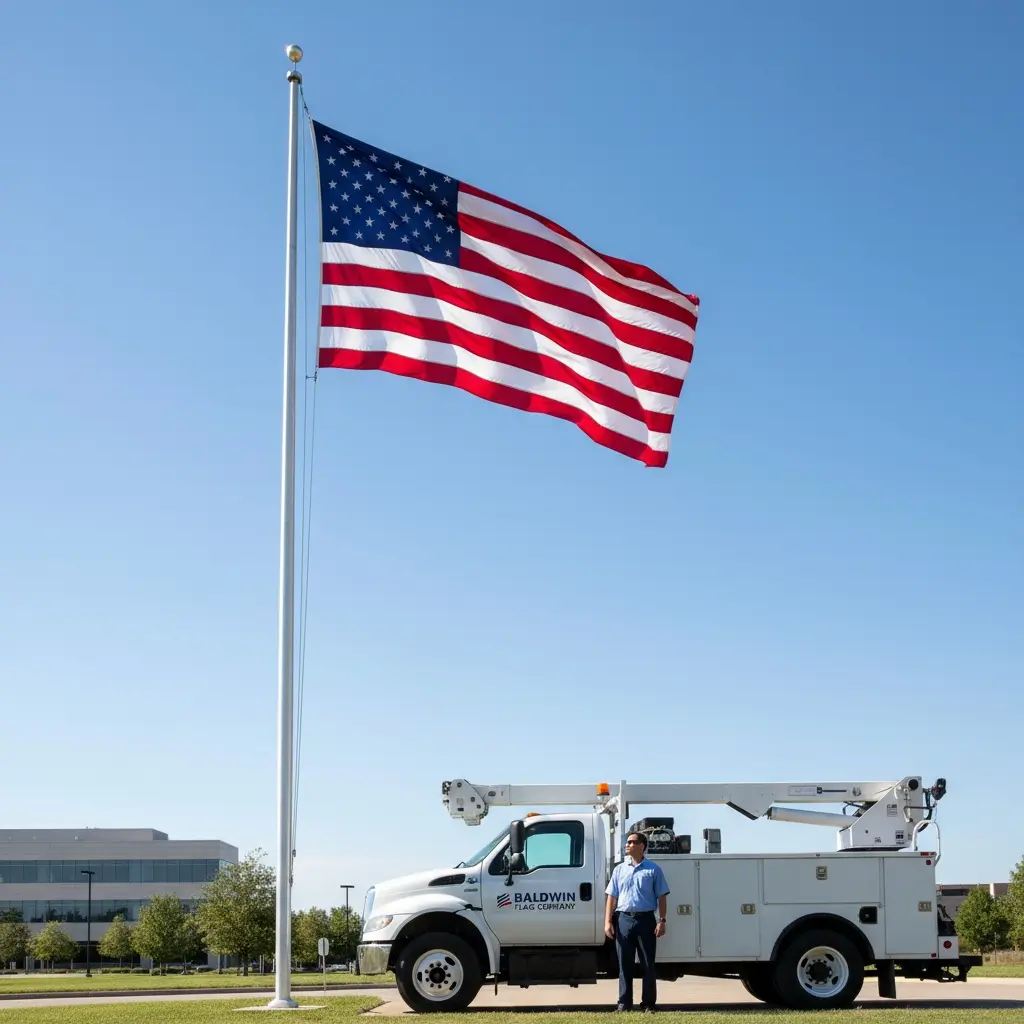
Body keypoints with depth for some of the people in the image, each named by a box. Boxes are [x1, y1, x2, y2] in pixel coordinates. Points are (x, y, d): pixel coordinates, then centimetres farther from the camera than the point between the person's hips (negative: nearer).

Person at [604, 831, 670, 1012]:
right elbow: (611, 897, 10)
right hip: (624, 919, 2)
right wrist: (608, 921, 1)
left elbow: (661, 897, 2)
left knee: (648, 965, 1)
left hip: (646, 919, -2)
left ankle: (648, 1004, 7)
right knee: (624, 964, 4)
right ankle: (624, 1003, 8)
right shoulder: (620, 869, 11)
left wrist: (662, 921, -7)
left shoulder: (653, 870, 3)